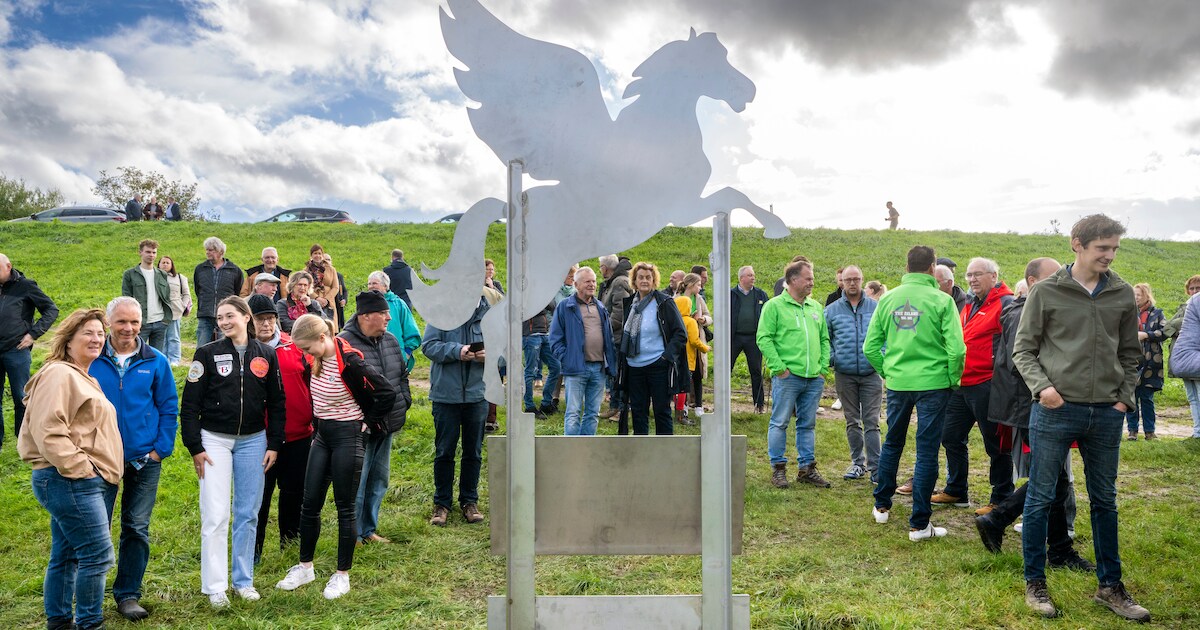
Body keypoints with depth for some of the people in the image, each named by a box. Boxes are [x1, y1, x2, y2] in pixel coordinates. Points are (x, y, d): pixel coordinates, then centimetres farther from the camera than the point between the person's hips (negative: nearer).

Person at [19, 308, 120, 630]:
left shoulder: (82, 377, 20)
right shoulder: (59, 375, -12)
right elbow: (48, 429, -22)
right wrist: (78, 467, -20)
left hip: (80, 481, 10)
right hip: (71, 481, -10)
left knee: (66, 556, 17)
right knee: (97, 555, -8)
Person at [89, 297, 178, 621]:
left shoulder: (156, 361, -2)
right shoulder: (90, 360, -5)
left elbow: (169, 408, 1)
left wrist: (161, 449, -6)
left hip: (144, 459, 1)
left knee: (137, 528, 8)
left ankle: (128, 594, 22)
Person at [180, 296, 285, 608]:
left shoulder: (266, 354, 3)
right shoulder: (207, 353, -3)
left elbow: (276, 403, 8)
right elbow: (190, 404, -3)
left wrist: (274, 444, 3)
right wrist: (195, 447, -7)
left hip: (253, 441, 2)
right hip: (214, 440, -2)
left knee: (248, 514, 9)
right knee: (215, 516, -2)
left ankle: (243, 580, 21)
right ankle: (215, 587, 9)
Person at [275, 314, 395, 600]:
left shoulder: (349, 362, -22)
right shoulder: (318, 360, 1)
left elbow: (387, 392, -21)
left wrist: (368, 423, -11)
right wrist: (318, 423, 12)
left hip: (347, 437, -8)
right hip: (322, 436, 8)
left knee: (345, 507, 3)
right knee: (310, 503, 11)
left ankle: (342, 575, 16)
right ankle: (305, 567, 28)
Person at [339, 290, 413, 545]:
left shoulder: (390, 340, 9)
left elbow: (403, 374, 21)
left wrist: (404, 402, 12)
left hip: (387, 425, 8)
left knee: (379, 479, 17)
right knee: (357, 482, -1)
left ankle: (369, 529, 31)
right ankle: (354, 535, 15)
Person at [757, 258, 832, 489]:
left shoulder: (816, 307, 16)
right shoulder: (774, 306, -3)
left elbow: (824, 339, 20)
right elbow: (764, 339, -9)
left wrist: (824, 367, 9)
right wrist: (778, 368, -14)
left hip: (814, 379, 6)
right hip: (787, 377, -6)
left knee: (808, 424, 12)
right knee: (780, 422, -1)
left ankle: (807, 468, 20)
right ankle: (778, 468, 8)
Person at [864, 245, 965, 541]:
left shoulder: (888, 299, 1)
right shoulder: (941, 300, -10)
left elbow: (870, 347, 2)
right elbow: (956, 348, -14)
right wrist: (953, 380, 1)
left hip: (897, 383, 4)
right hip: (932, 383, -4)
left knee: (892, 443, 21)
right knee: (926, 451, 3)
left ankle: (882, 506, 33)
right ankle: (919, 524, 7)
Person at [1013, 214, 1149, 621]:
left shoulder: (1123, 294, 7)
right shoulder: (1046, 292, -4)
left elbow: (1130, 353, 15)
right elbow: (1023, 349, 0)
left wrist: (1125, 397, 3)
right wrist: (1041, 386, -15)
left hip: (1106, 414, 4)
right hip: (1055, 410, -4)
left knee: (1105, 500, 14)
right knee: (1040, 497, 3)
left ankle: (1110, 586, 27)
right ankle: (1035, 583, 16)